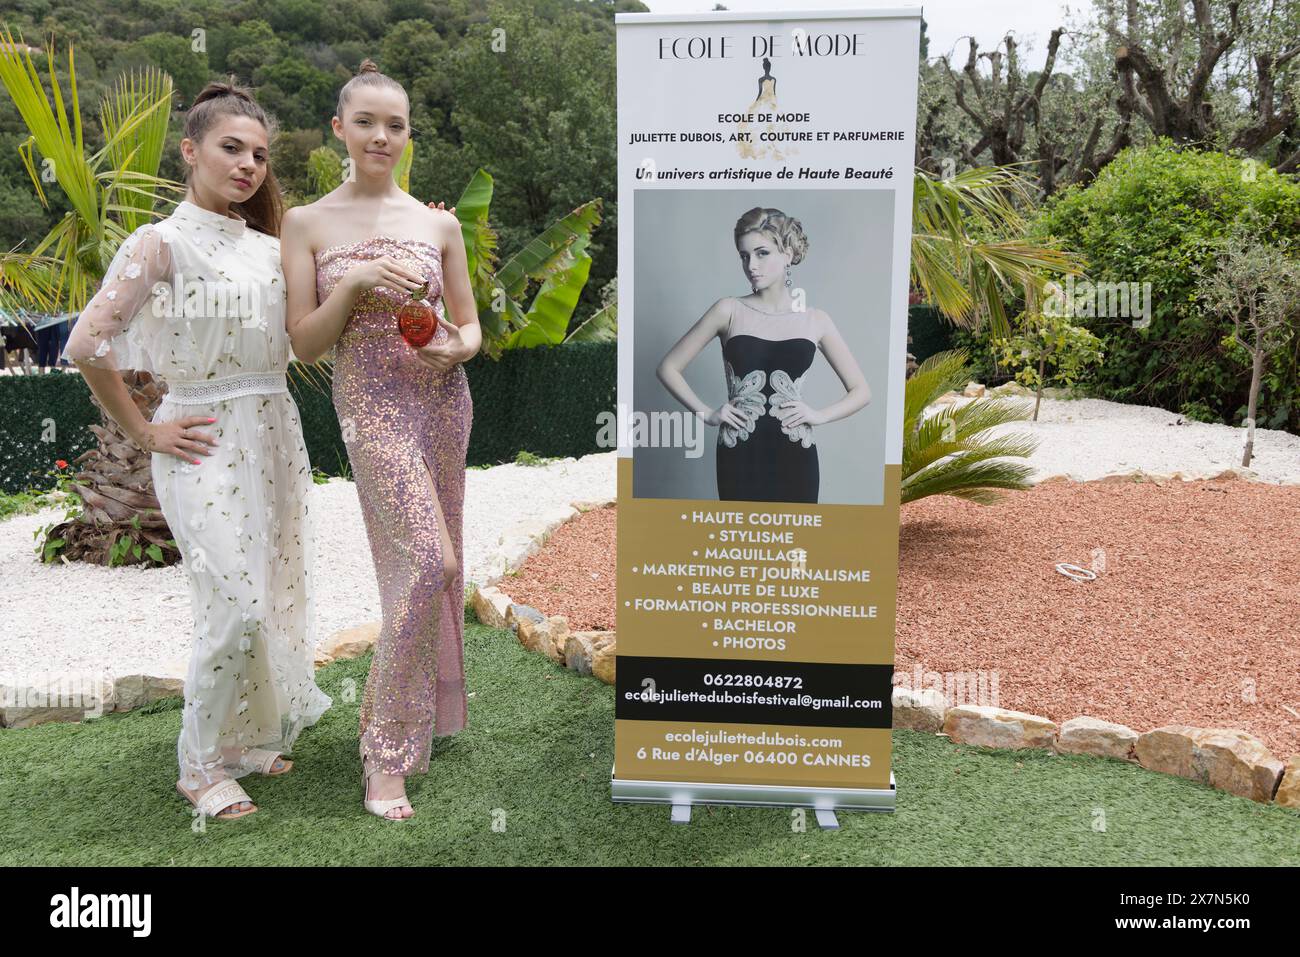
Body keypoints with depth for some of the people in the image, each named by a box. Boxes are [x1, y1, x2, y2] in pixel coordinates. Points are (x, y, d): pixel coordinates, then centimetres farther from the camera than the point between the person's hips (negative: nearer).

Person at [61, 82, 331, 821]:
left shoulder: (268, 247, 11)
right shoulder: (163, 243, -7)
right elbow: (87, 343, -14)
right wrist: (144, 432, -10)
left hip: (277, 434, 6)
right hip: (207, 443, -6)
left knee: (279, 594, 10)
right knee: (236, 606, -9)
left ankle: (248, 736, 30)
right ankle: (202, 764, 11)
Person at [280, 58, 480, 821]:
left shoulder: (439, 224, 7)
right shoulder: (308, 224, 1)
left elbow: (471, 328, 11)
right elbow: (305, 345, -2)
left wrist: (455, 347, -12)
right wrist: (356, 282, -16)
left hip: (444, 399, 4)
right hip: (371, 406, -4)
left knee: (430, 564, 11)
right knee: (429, 560, -17)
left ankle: (426, 711, 33)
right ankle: (387, 753, -2)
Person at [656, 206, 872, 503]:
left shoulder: (815, 321, 6)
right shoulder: (729, 311, 2)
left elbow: (861, 391, 12)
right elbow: (668, 368, 6)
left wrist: (818, 415, -4)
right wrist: (706, 413, -3)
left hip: (794, 458, 2)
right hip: (740, 457, -1)